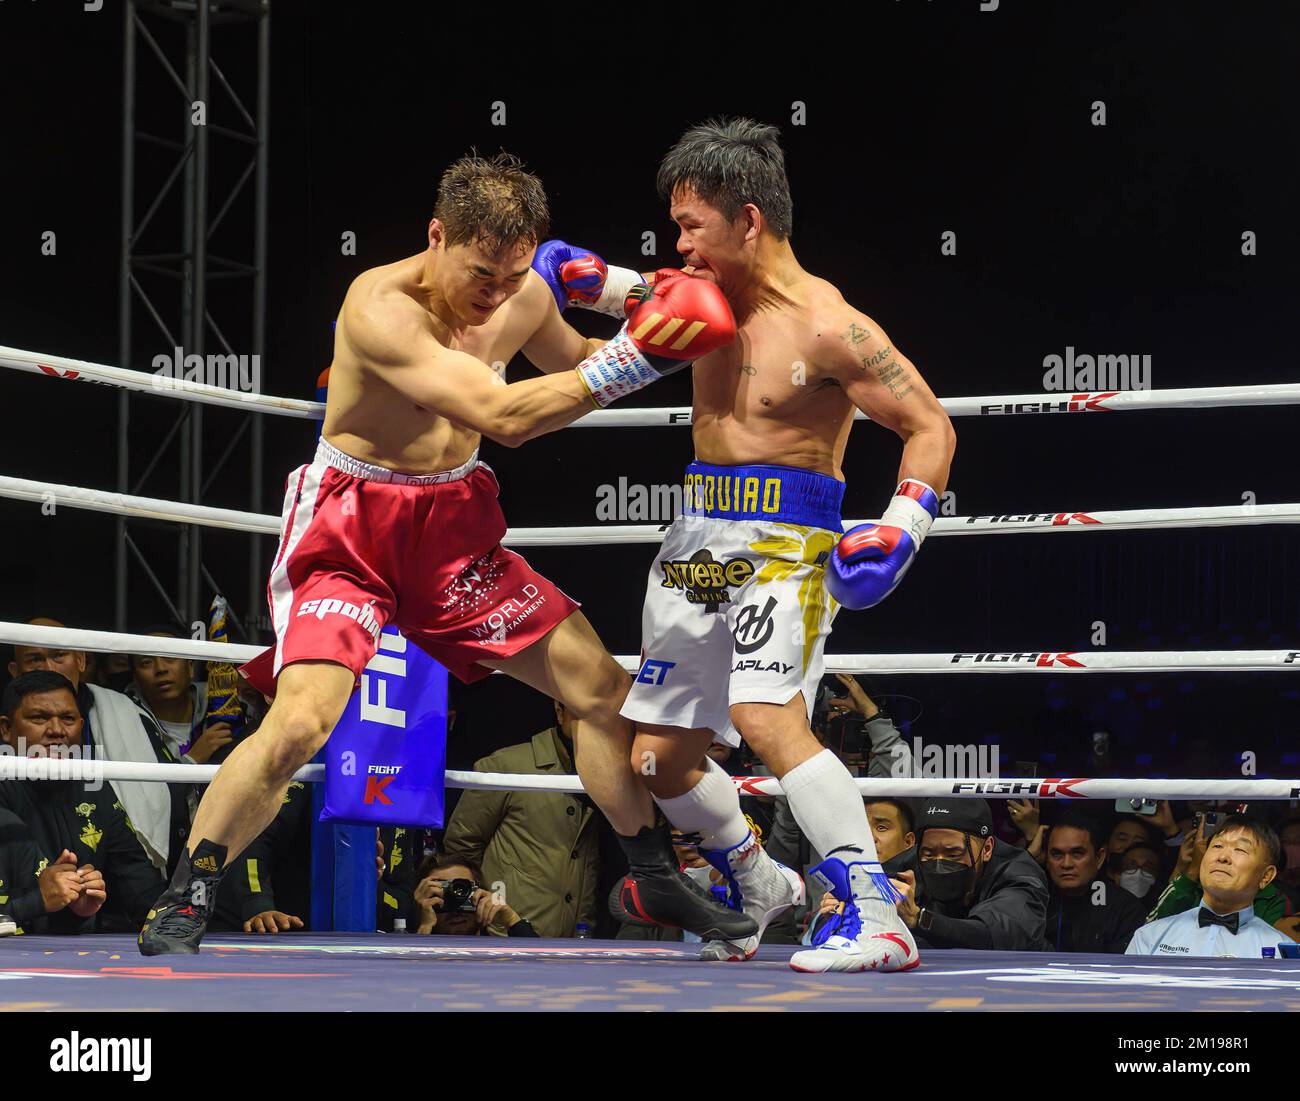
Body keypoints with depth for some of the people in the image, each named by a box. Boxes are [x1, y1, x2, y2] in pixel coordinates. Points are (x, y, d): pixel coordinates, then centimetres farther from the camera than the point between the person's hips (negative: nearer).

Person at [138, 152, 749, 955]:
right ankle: (183, 909, -7)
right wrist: (631, 359, -35)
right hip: (352, 526, -7)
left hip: (455, 527, 7)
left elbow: (576, 368, 21)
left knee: (604, 688, 7)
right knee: (300, 722, -24)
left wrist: (645, 330, 1)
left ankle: (657, 880, 26)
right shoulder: (381, 307, -26)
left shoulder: (525, 297, -3)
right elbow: (500, 414, -34)